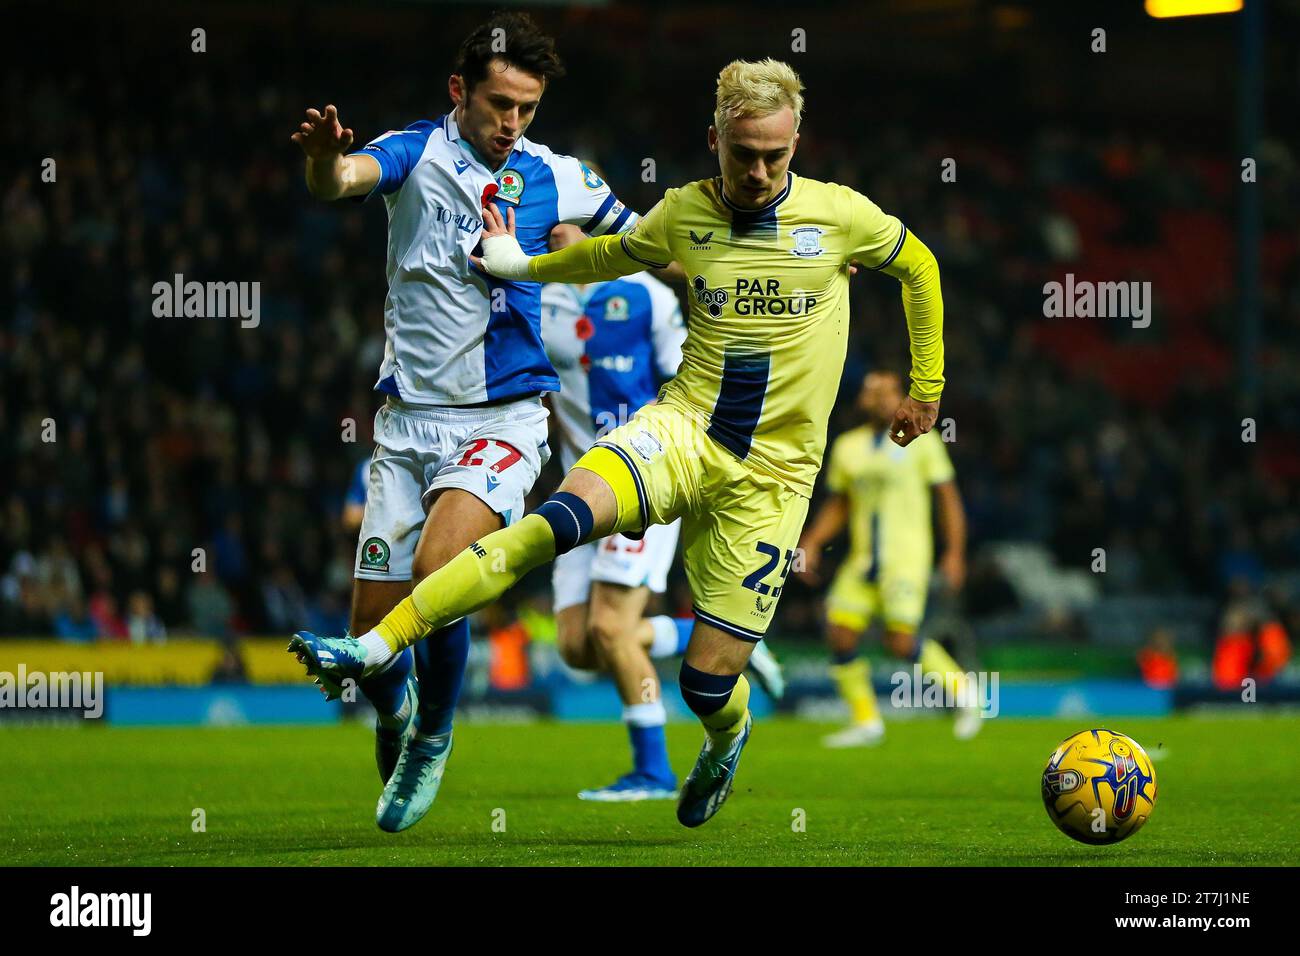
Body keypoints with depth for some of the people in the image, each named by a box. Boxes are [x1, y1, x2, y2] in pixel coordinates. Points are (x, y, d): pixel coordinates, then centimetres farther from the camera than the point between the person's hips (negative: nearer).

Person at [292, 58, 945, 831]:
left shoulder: (840, 214, -5)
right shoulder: (682, 216, 2)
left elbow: (920, 268, 13)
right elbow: (614, 255, 25)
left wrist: (928, 388, 19)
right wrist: (526, 265, 18)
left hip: (771, 472, -1)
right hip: (685, 426, 1)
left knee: (709, 681, -4)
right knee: (560, 519, -30)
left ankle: (727, 740, 37)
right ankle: (374, 647, -34)